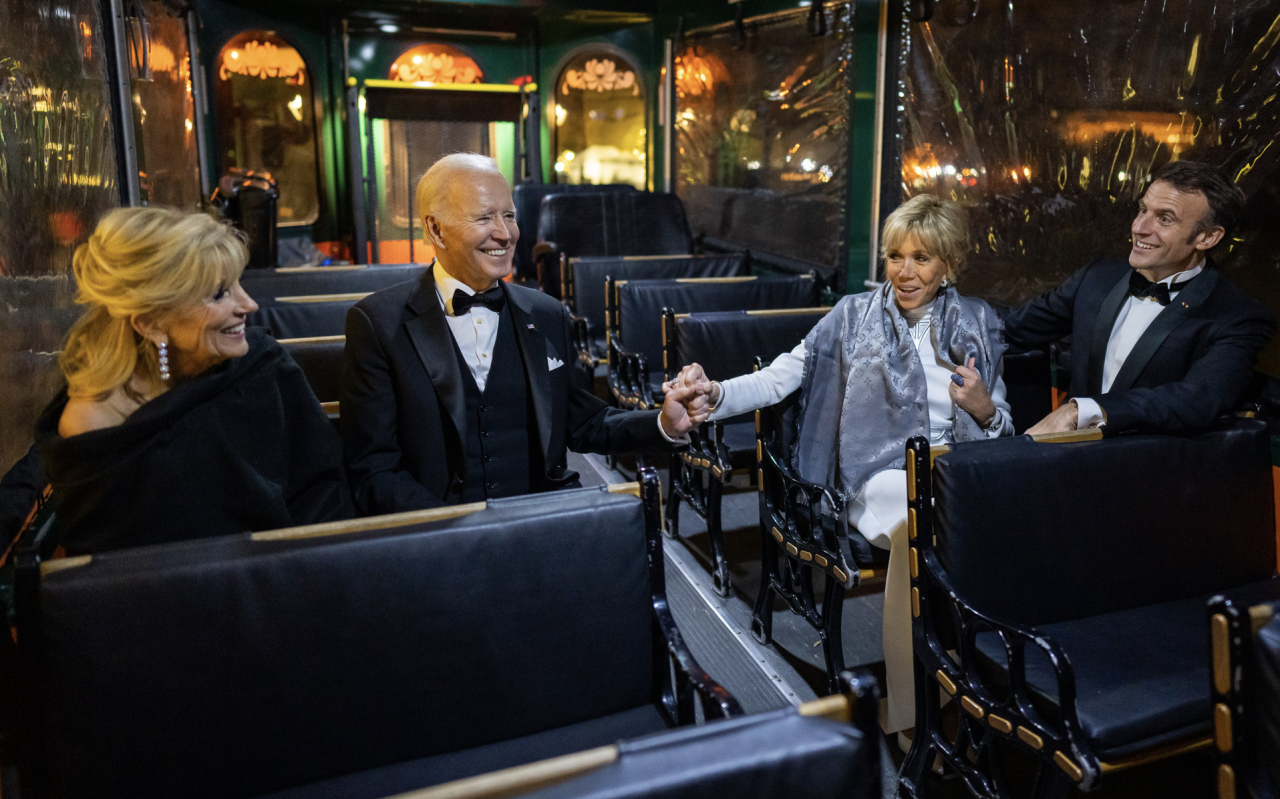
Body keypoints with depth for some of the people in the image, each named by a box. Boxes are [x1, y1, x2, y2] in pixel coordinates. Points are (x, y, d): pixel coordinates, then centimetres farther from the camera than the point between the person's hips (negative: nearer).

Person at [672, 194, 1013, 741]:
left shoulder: (979, 323, 17)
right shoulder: (855, 316, 11)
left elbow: (1003, 427, 21)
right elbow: (781, 376, -2)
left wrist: (985, 409, -3)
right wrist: (716, 397, -20)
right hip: (884, 475, -2)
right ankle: (912, 717, -23)